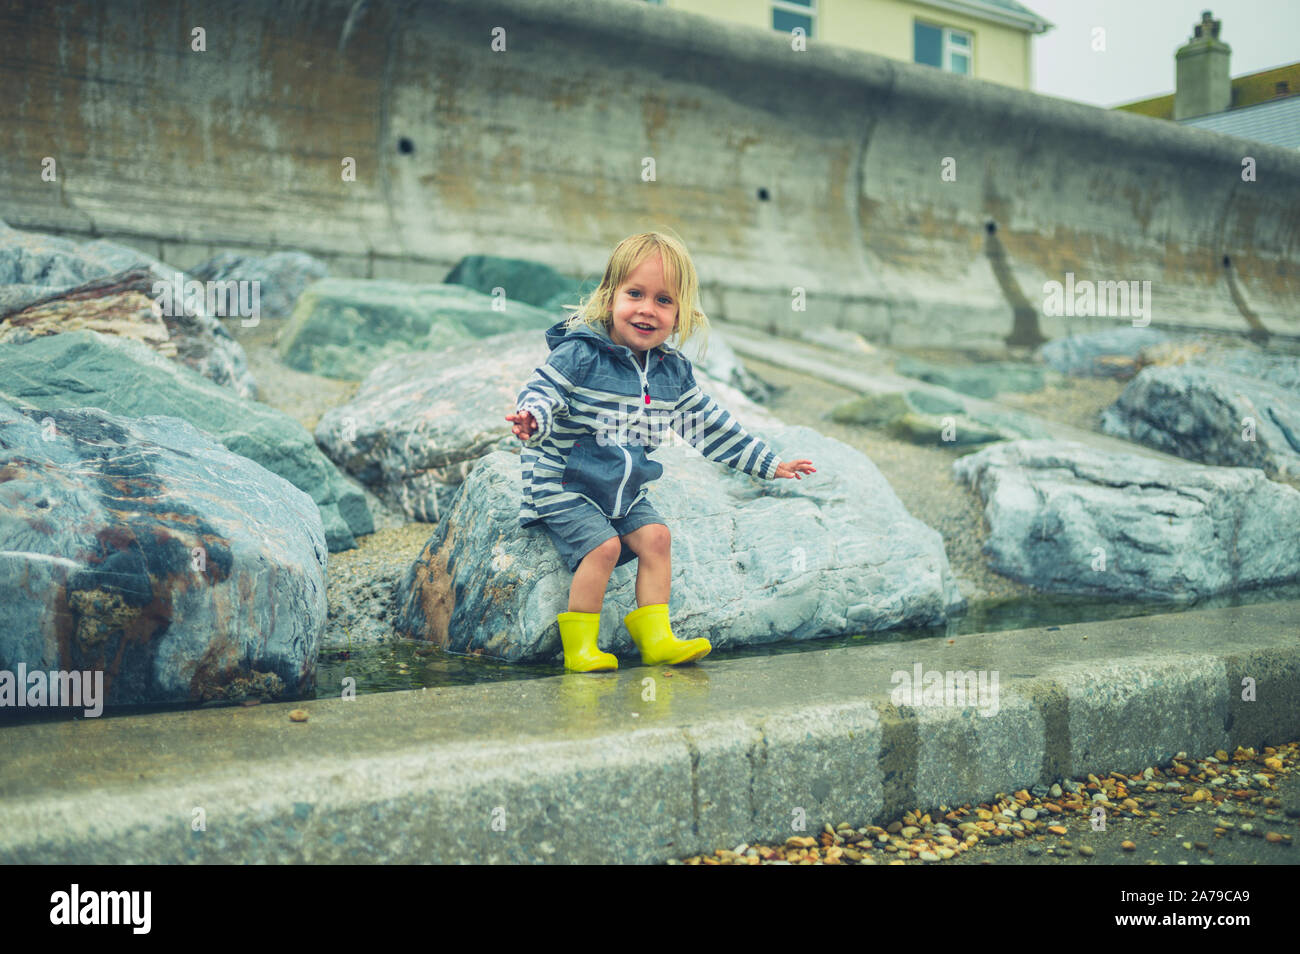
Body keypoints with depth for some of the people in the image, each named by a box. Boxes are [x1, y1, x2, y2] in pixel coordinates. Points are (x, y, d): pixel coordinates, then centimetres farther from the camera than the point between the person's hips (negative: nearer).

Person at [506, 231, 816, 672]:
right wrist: (532, 420, -49)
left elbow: (710, 424, 12)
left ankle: (656, 637, 0)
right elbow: (542, 390, -24)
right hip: (562, 483, -6)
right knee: (603, 545, -21)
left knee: (655, 535, -10)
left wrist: (767, 463, 14)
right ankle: (578, 647, -9)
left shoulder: (674, 372, 3)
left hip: (626, 490, 6)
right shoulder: (580, 354, -15)